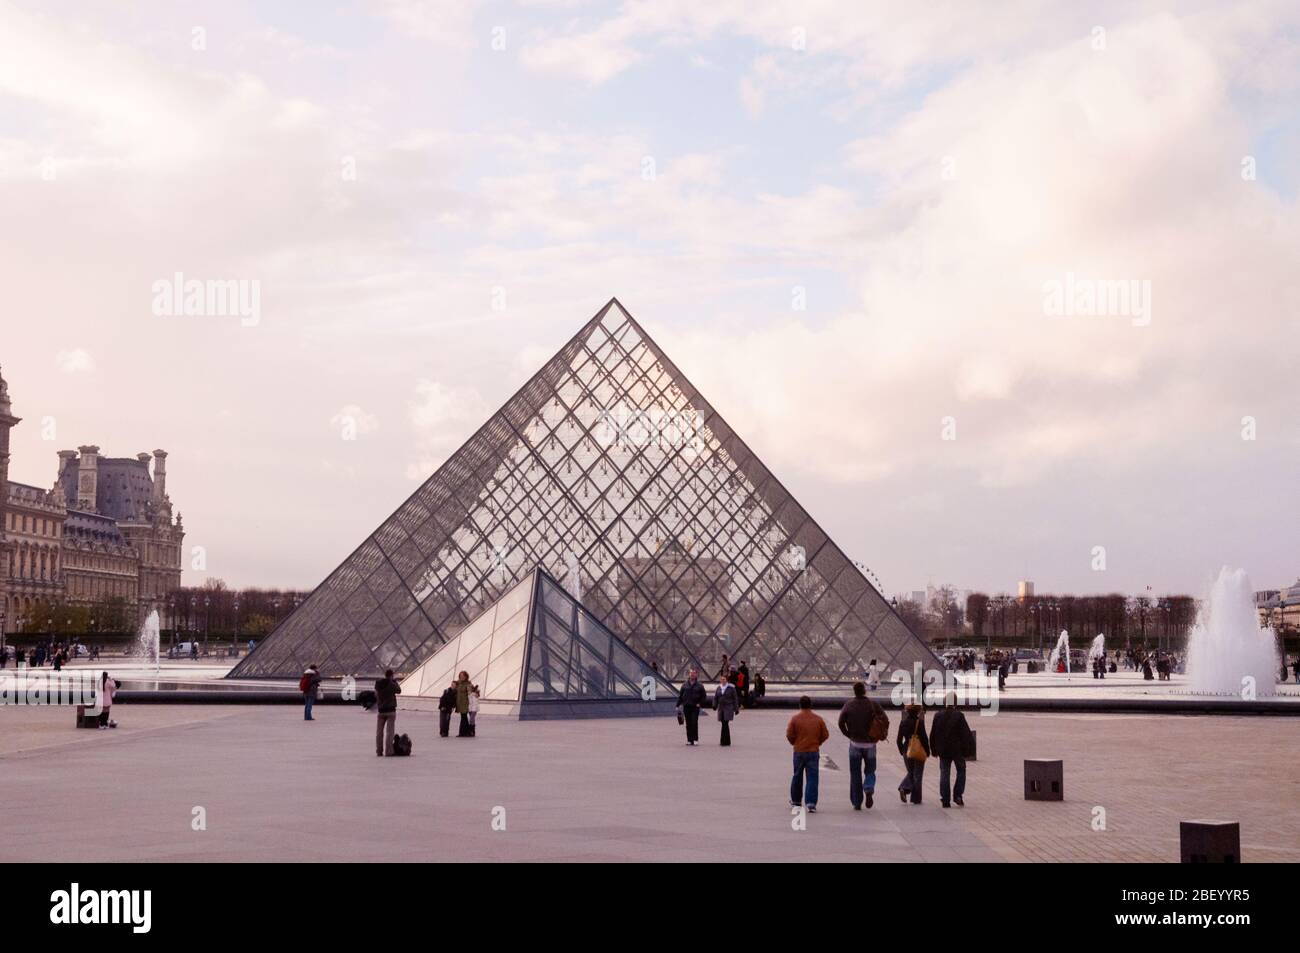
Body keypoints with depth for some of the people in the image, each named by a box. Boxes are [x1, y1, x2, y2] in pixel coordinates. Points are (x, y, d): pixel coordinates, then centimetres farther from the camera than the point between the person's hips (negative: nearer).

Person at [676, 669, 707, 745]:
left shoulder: (699, 686, 2)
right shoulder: (685, 685, 6)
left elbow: (704, 696, 9)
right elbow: (680, 695, 8)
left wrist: (700, 703, -1)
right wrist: (678, 705, 3)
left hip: (695, 707, -2)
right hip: (686, 707, 2)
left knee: (694, 723, -8)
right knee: (688, 724, 5)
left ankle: (695, 739, -3)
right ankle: (689, 739, 10)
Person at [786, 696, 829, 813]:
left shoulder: (795, 718, -6)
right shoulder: (818, 719, -1)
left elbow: (789, 735, -7)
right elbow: (825, 735, 1)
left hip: (799, 751, 0)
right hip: (814, 751, 0)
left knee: (797, 776, 15)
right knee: (812, 778, -1)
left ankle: (795, 801, 27)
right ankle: (811, 803, -11)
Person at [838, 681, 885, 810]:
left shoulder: (849, 704, -2)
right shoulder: (872, 704, -4)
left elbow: (841, 722, -7)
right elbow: (885, 719, -11)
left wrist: (848, 734, 6)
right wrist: (884, 734, 2)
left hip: (855, 743, 0)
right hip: (869, 743, 0)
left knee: (855, 774, 9)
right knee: (869, 771, 13)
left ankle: (857, 803, 7)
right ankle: (869, 790, -17)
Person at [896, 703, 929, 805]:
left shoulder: (903, 723, 0)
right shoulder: (919, 722, -14)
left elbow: (899, 740, 4)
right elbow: (924, 738, -13)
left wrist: (902, 751, 16)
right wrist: (927, 751, -2)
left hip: (907, 751, 4)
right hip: (919, 752, -4)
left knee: (910, 772, 20)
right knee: (917, 774, 5)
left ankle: (904, 788, -5)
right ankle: (916, 799, 6)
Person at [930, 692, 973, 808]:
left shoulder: (938, 716, 2)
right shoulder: (959, 716, -10)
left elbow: (933, 735, 7)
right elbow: (966, 734, -10)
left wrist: (934, 750, 16)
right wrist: (966, 749, -1)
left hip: (943, 751, 3)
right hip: (957, 750, -3)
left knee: (944, 774, 6)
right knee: (961, 771, 13)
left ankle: (945, 800, 4)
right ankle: (957, 795, 1)